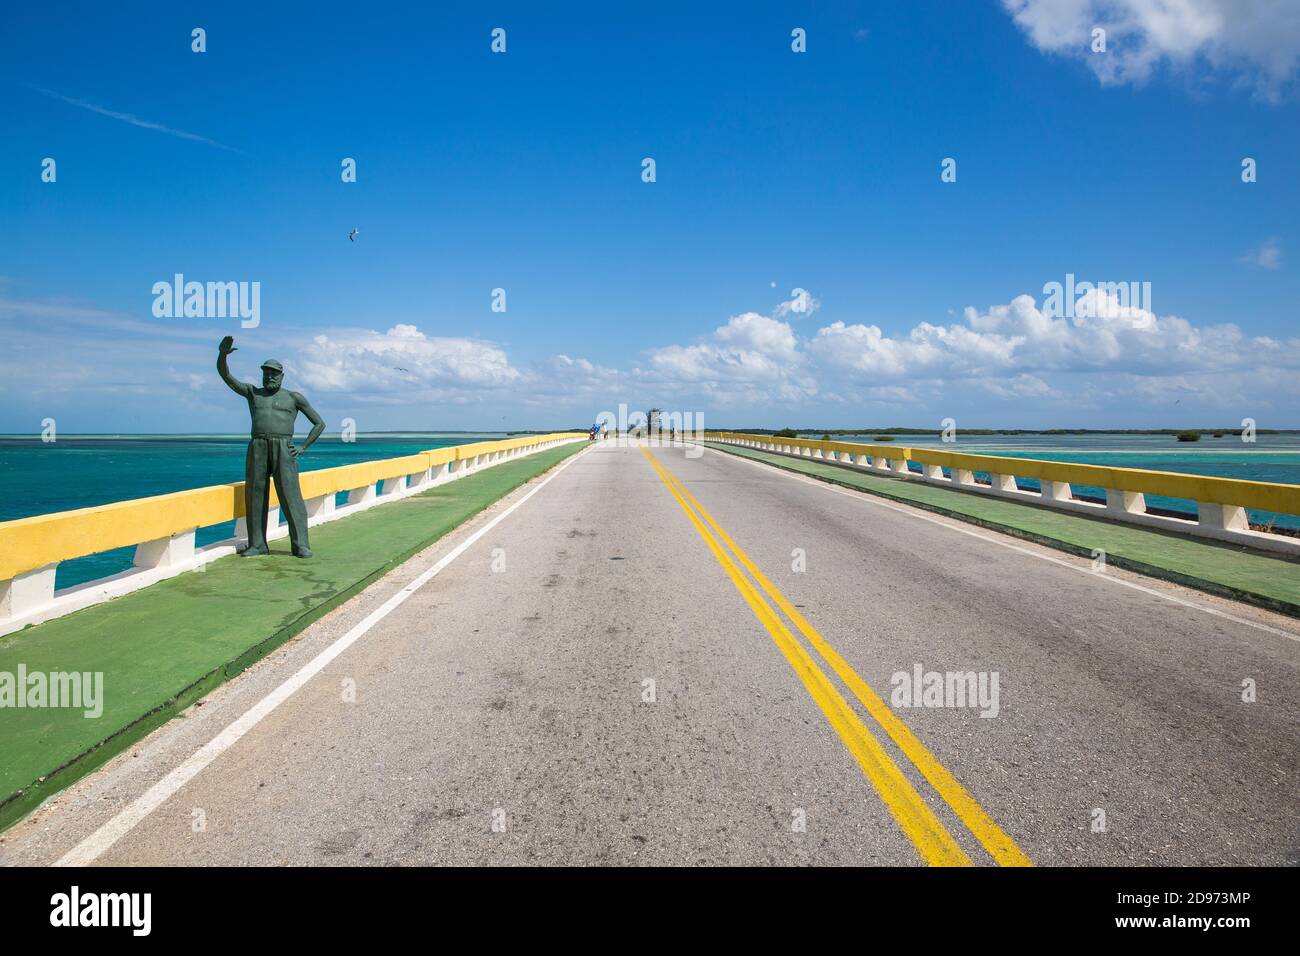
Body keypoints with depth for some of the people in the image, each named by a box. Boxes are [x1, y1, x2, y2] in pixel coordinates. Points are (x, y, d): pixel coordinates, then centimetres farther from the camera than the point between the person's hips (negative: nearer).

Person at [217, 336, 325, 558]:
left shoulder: (293, 397, 11)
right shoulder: (252, 393, 18)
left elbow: (320, 423, 11)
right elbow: (225, 375, 8)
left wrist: (303, 448, 1)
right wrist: (222, 354, -12)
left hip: (283, 449, -3)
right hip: (257, 448, 3)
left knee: (290, 495, -9)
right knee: (255, 495, 1)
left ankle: (300, 545, -9)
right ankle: (257, 544, 8)